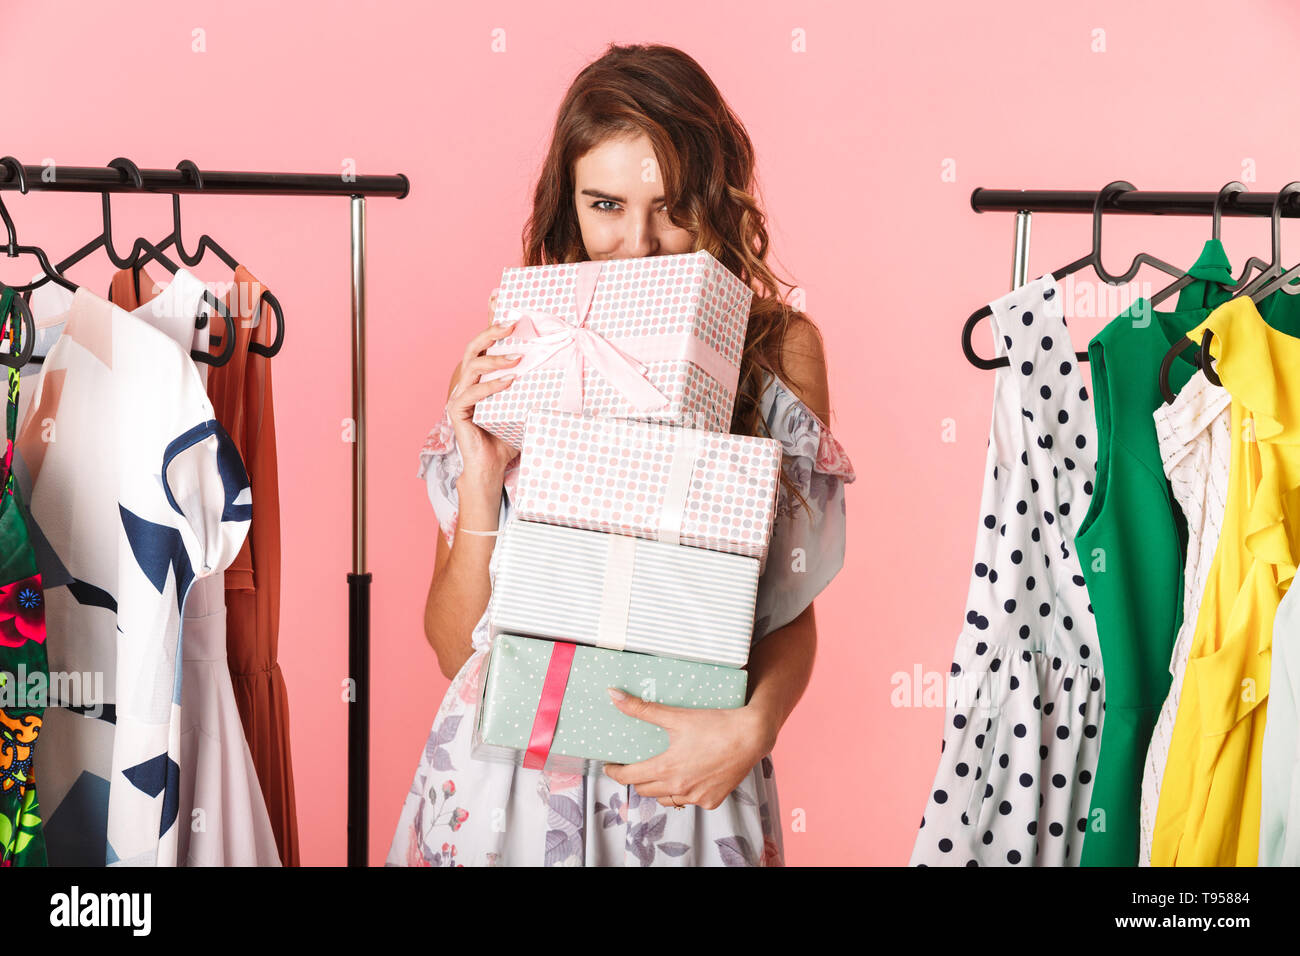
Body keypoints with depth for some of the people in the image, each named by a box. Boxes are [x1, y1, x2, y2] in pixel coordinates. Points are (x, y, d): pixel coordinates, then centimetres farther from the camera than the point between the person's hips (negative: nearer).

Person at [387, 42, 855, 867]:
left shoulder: (779, 349, -4)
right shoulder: (507, 360, -4)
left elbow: (793, 609, 1)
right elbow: (456, 647, -3)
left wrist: (751, 726, -17)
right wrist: (482, 477, -16)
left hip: (692, 785, 0)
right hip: (507, 784, 0)